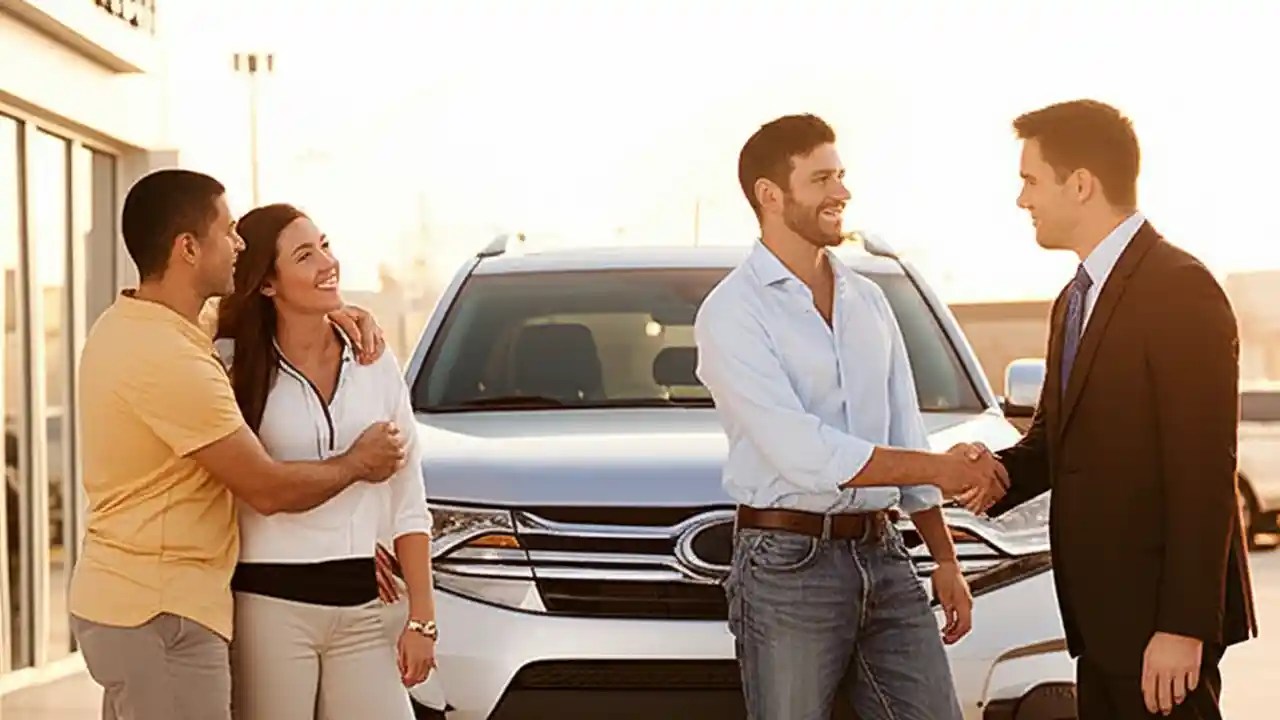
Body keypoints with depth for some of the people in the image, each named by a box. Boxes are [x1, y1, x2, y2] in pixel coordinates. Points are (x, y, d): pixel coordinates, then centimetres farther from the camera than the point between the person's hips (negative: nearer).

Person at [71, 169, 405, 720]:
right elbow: (269, 490, -17)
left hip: (119, 598, 10)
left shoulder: (126, 325, 8)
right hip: (160, 613, -10)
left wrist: (324, 315, 11)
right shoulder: (171, 360, -22)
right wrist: (358, 463, 0)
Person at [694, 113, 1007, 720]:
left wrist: (945, 559, 15)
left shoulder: (868, 301, 14)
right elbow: (801, 453, -17)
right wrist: (936, 469, -12)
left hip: (883, 555, 6)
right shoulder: (732, 313, -8)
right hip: (787, 564, -6)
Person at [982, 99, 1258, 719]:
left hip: (1157, 614, -9)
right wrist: (999, 472, -4)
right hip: (1100, 618, 9)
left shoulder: (1181, 289, -13)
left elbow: (1204, 473, -18)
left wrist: (1183, 626, -21)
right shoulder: (1075, 302, 17)